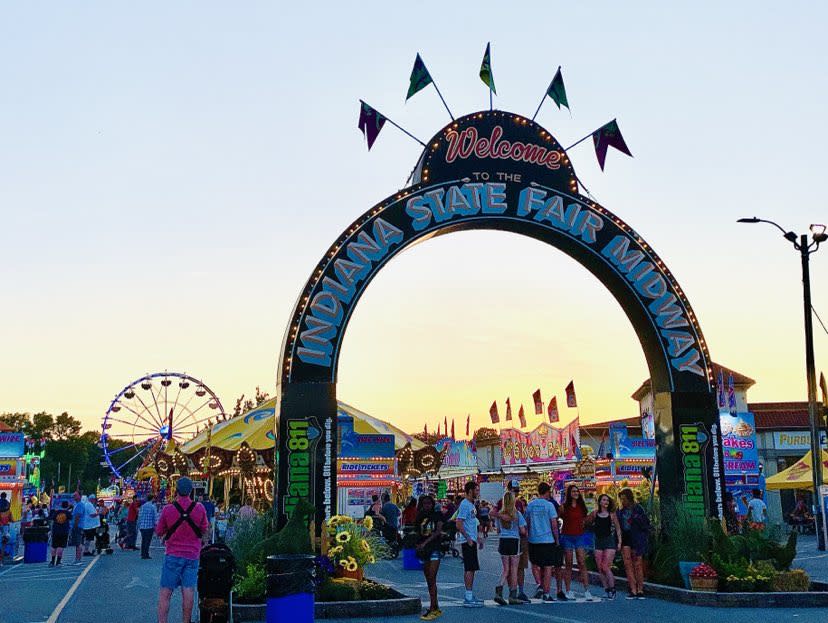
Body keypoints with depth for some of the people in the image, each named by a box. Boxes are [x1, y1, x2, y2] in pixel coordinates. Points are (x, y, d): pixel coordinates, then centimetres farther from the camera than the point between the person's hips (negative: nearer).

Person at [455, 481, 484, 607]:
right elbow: (459, 524, -21)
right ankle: (468, 598, -9)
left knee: (471, 568, 13)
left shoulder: (471, 504, 17)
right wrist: (468, 538, -22)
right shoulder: (465, 504, -15)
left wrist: (478, 537, 24)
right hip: (468, 541, -10)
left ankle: (470, 595, 20)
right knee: (470, 568, -10)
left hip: (472, 541, 10)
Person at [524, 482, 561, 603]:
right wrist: (557, 539, 2)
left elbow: (527, 523, 8)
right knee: (548, 567, 4)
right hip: (548, 540, -3)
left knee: (535, 565, 19)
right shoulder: (549, 505, -7)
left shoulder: (530, 505, 4)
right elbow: (554, 525, -7)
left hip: (533, 540, 3)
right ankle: (546, 593, 4)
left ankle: (539, 584, 1)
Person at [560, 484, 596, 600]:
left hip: (580, 536, 2)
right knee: (568, 564, 2)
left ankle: (586, 591, -6)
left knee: (582, 564, -5)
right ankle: (568, 590, 8)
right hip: (567, 537, -2)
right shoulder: (564, 506, -2)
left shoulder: (582, 506, 9)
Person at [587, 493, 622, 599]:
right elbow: (586, 523, 15)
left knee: (606, 567, -12)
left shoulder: (612, 514, 1)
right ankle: (606, 589, 11)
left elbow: (618, 529, 6)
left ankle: (612, 589, 0)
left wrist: (619, 542, 2)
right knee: (600, 568, 1)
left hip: (610, 541, -3)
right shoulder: (595, 513, 5)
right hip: (598, 541, 3)